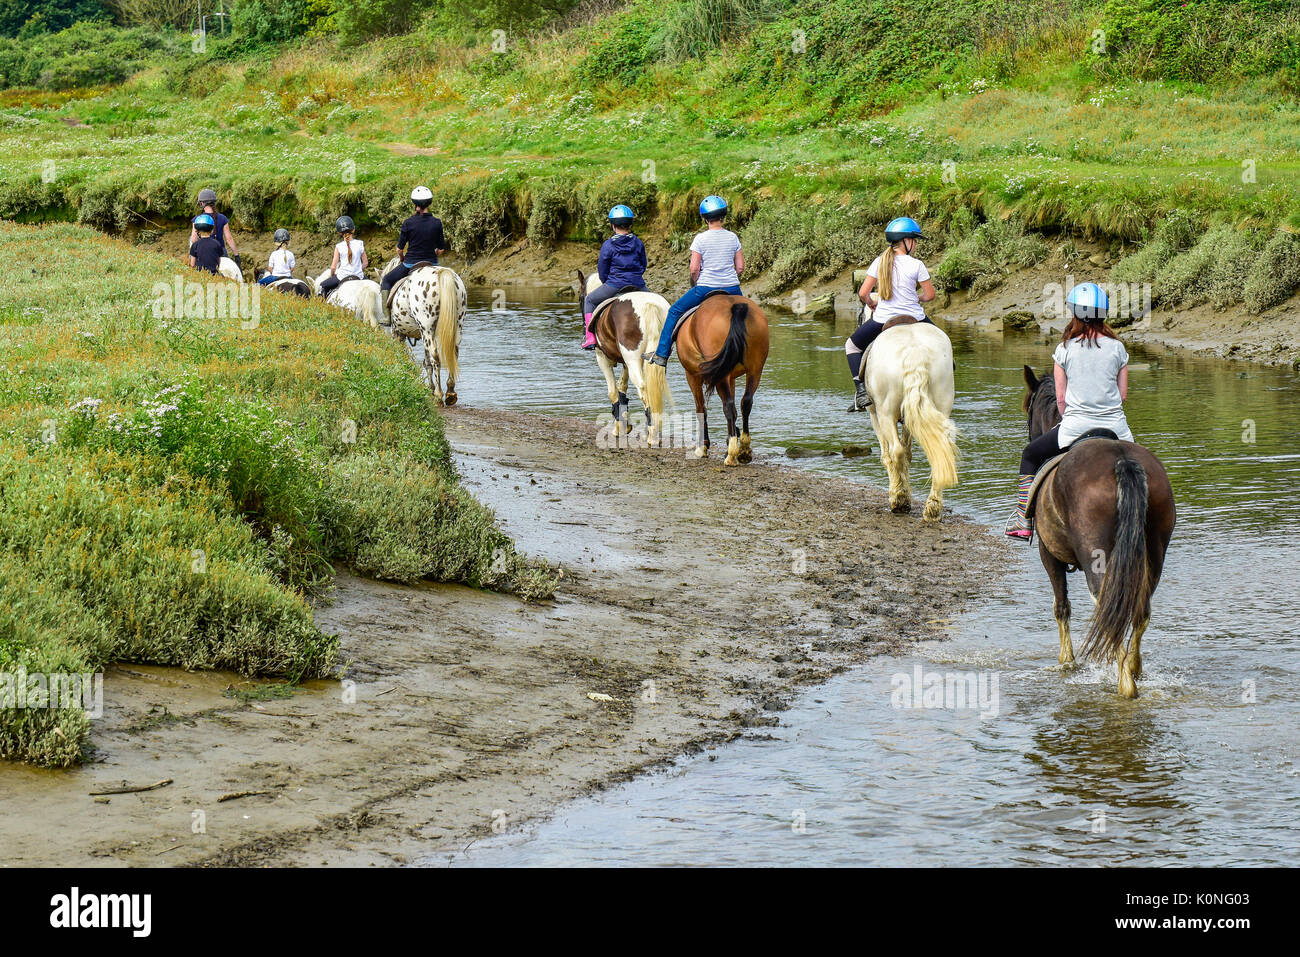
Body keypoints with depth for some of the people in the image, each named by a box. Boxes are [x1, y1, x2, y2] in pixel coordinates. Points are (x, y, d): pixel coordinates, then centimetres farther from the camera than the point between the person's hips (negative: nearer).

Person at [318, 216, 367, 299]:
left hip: (342, 277, -2)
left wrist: (331, 276, 14)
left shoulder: (339, 247, -9)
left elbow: (333, 267, -6)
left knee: (323, 286, 20)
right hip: (358, 276, 2)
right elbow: (365, 263, 4)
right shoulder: (360, 244, -4)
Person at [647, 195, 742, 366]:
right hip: (732, 288, 3)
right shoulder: (733, 238, 1)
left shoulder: (700, 239, -9)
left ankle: (662, 355, 12)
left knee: (674, 311, 14)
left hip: (705, 288, -3)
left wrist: (695, 284, 8)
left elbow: (694, 269, -11)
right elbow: (740, 267, 3)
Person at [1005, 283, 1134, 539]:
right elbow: (1123, 394, 6)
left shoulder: (1065, 349, -3)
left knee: (1030, 456, 21)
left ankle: (1023, 519, 15)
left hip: (1075, 428, -2)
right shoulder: (1117, 347, 2)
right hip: (1116, 427, 2)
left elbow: (1061, 397, 0)